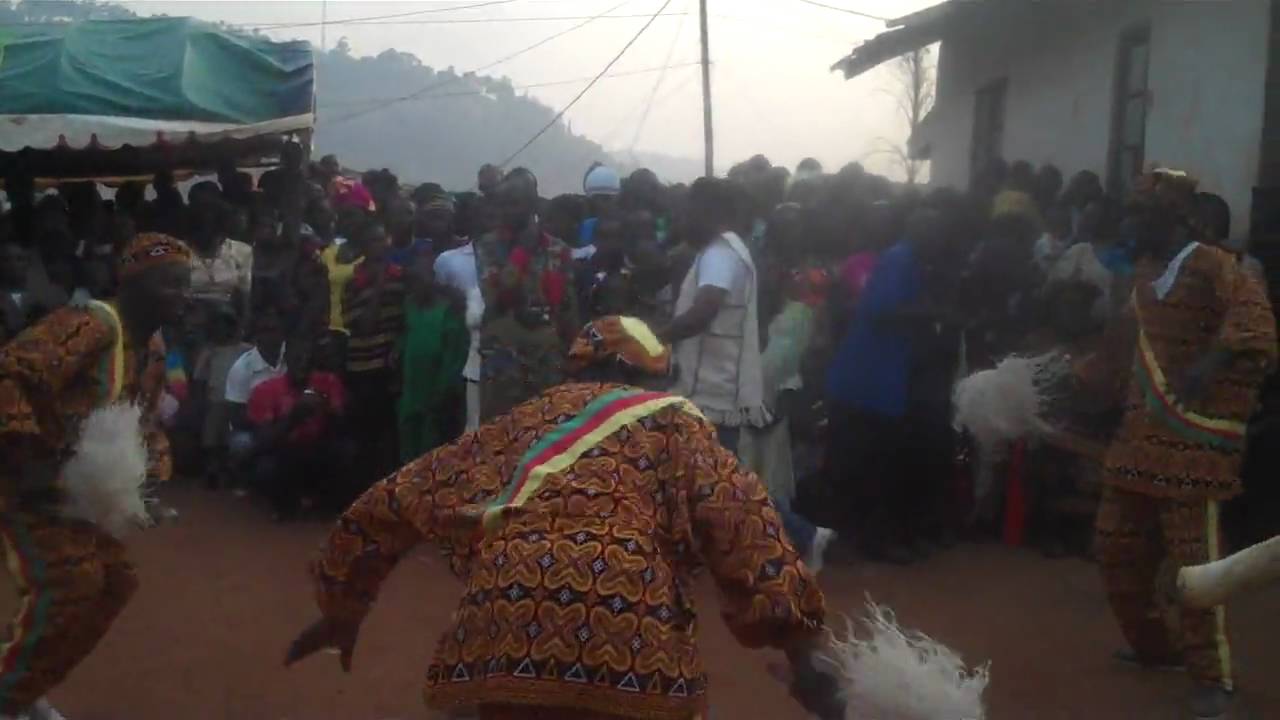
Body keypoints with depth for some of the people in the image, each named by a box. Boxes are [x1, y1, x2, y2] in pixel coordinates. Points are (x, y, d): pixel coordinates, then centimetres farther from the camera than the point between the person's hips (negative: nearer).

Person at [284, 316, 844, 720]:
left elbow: (391, 502, 30)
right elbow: (738, 517, 1)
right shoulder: (670, 420, 19)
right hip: (629, 644, -2)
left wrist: (343, 612, 41)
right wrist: (803, 649, -5)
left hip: (501, 631, 3)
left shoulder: (521, 423, 27)